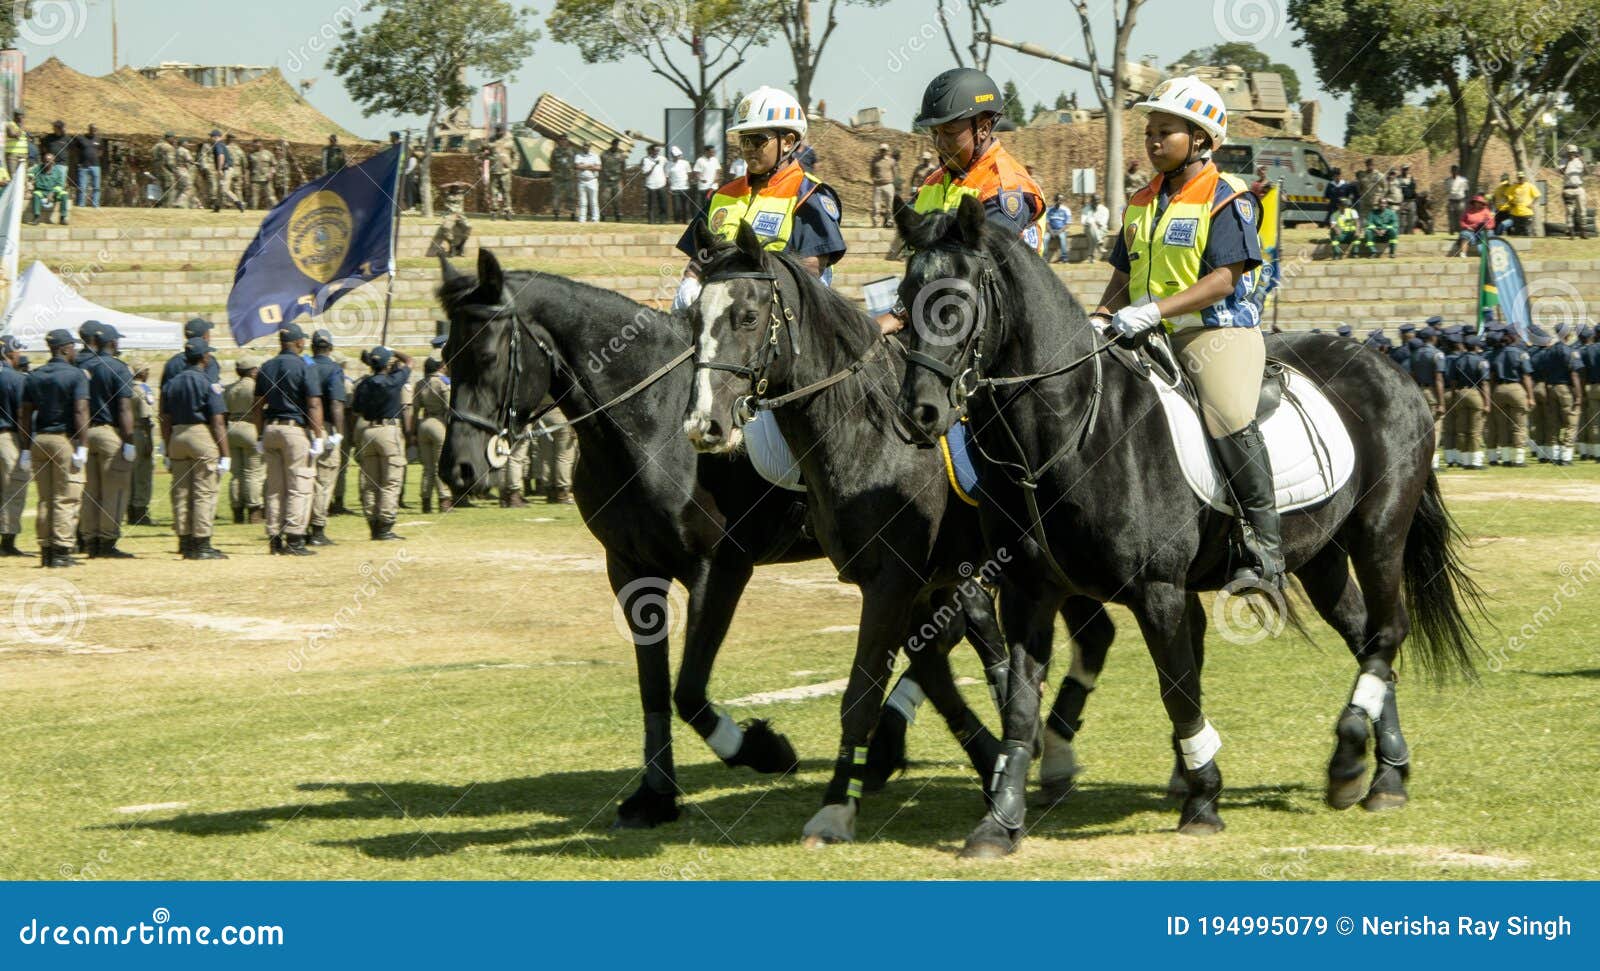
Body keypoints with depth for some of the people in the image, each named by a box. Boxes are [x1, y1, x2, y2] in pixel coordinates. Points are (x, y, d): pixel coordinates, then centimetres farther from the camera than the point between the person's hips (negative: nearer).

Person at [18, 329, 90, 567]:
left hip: (39, 440, 5)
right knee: (66, 498, -3)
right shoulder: (76, 375, -6)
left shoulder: (34, 377, 10)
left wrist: (26, 449, 13)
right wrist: (81, 447, -15)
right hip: (65, 440, -5)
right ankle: (61, 550, -7)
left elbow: (26, 415, 9)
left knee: (45, 499, 12)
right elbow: (80, 412, -14)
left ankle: (45, 549, 12)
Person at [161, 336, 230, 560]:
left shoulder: (172, 384, 9)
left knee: (181, 492, 10)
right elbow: (218, 422, -11)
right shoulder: (207, 383, -8)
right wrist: (224, 455, -8)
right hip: (202, 436, -6)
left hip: (177, 437, 6)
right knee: (205, 493, -3)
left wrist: (168, 453, 17)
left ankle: (185, 542, 12)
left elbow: (165, 422, 11)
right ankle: (201, 544, -5)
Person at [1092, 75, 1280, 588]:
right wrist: (1100, 319, 2)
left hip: (1219, 331, -8)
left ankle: (1264, 549, -26)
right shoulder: (1142, 203, 17)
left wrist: (1155, 310, -24)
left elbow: (1224, 278, -15)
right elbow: (1124, 274, 22)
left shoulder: (1227, 199, -6)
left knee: (1228, 417, -29)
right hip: (1149, 337, 8)